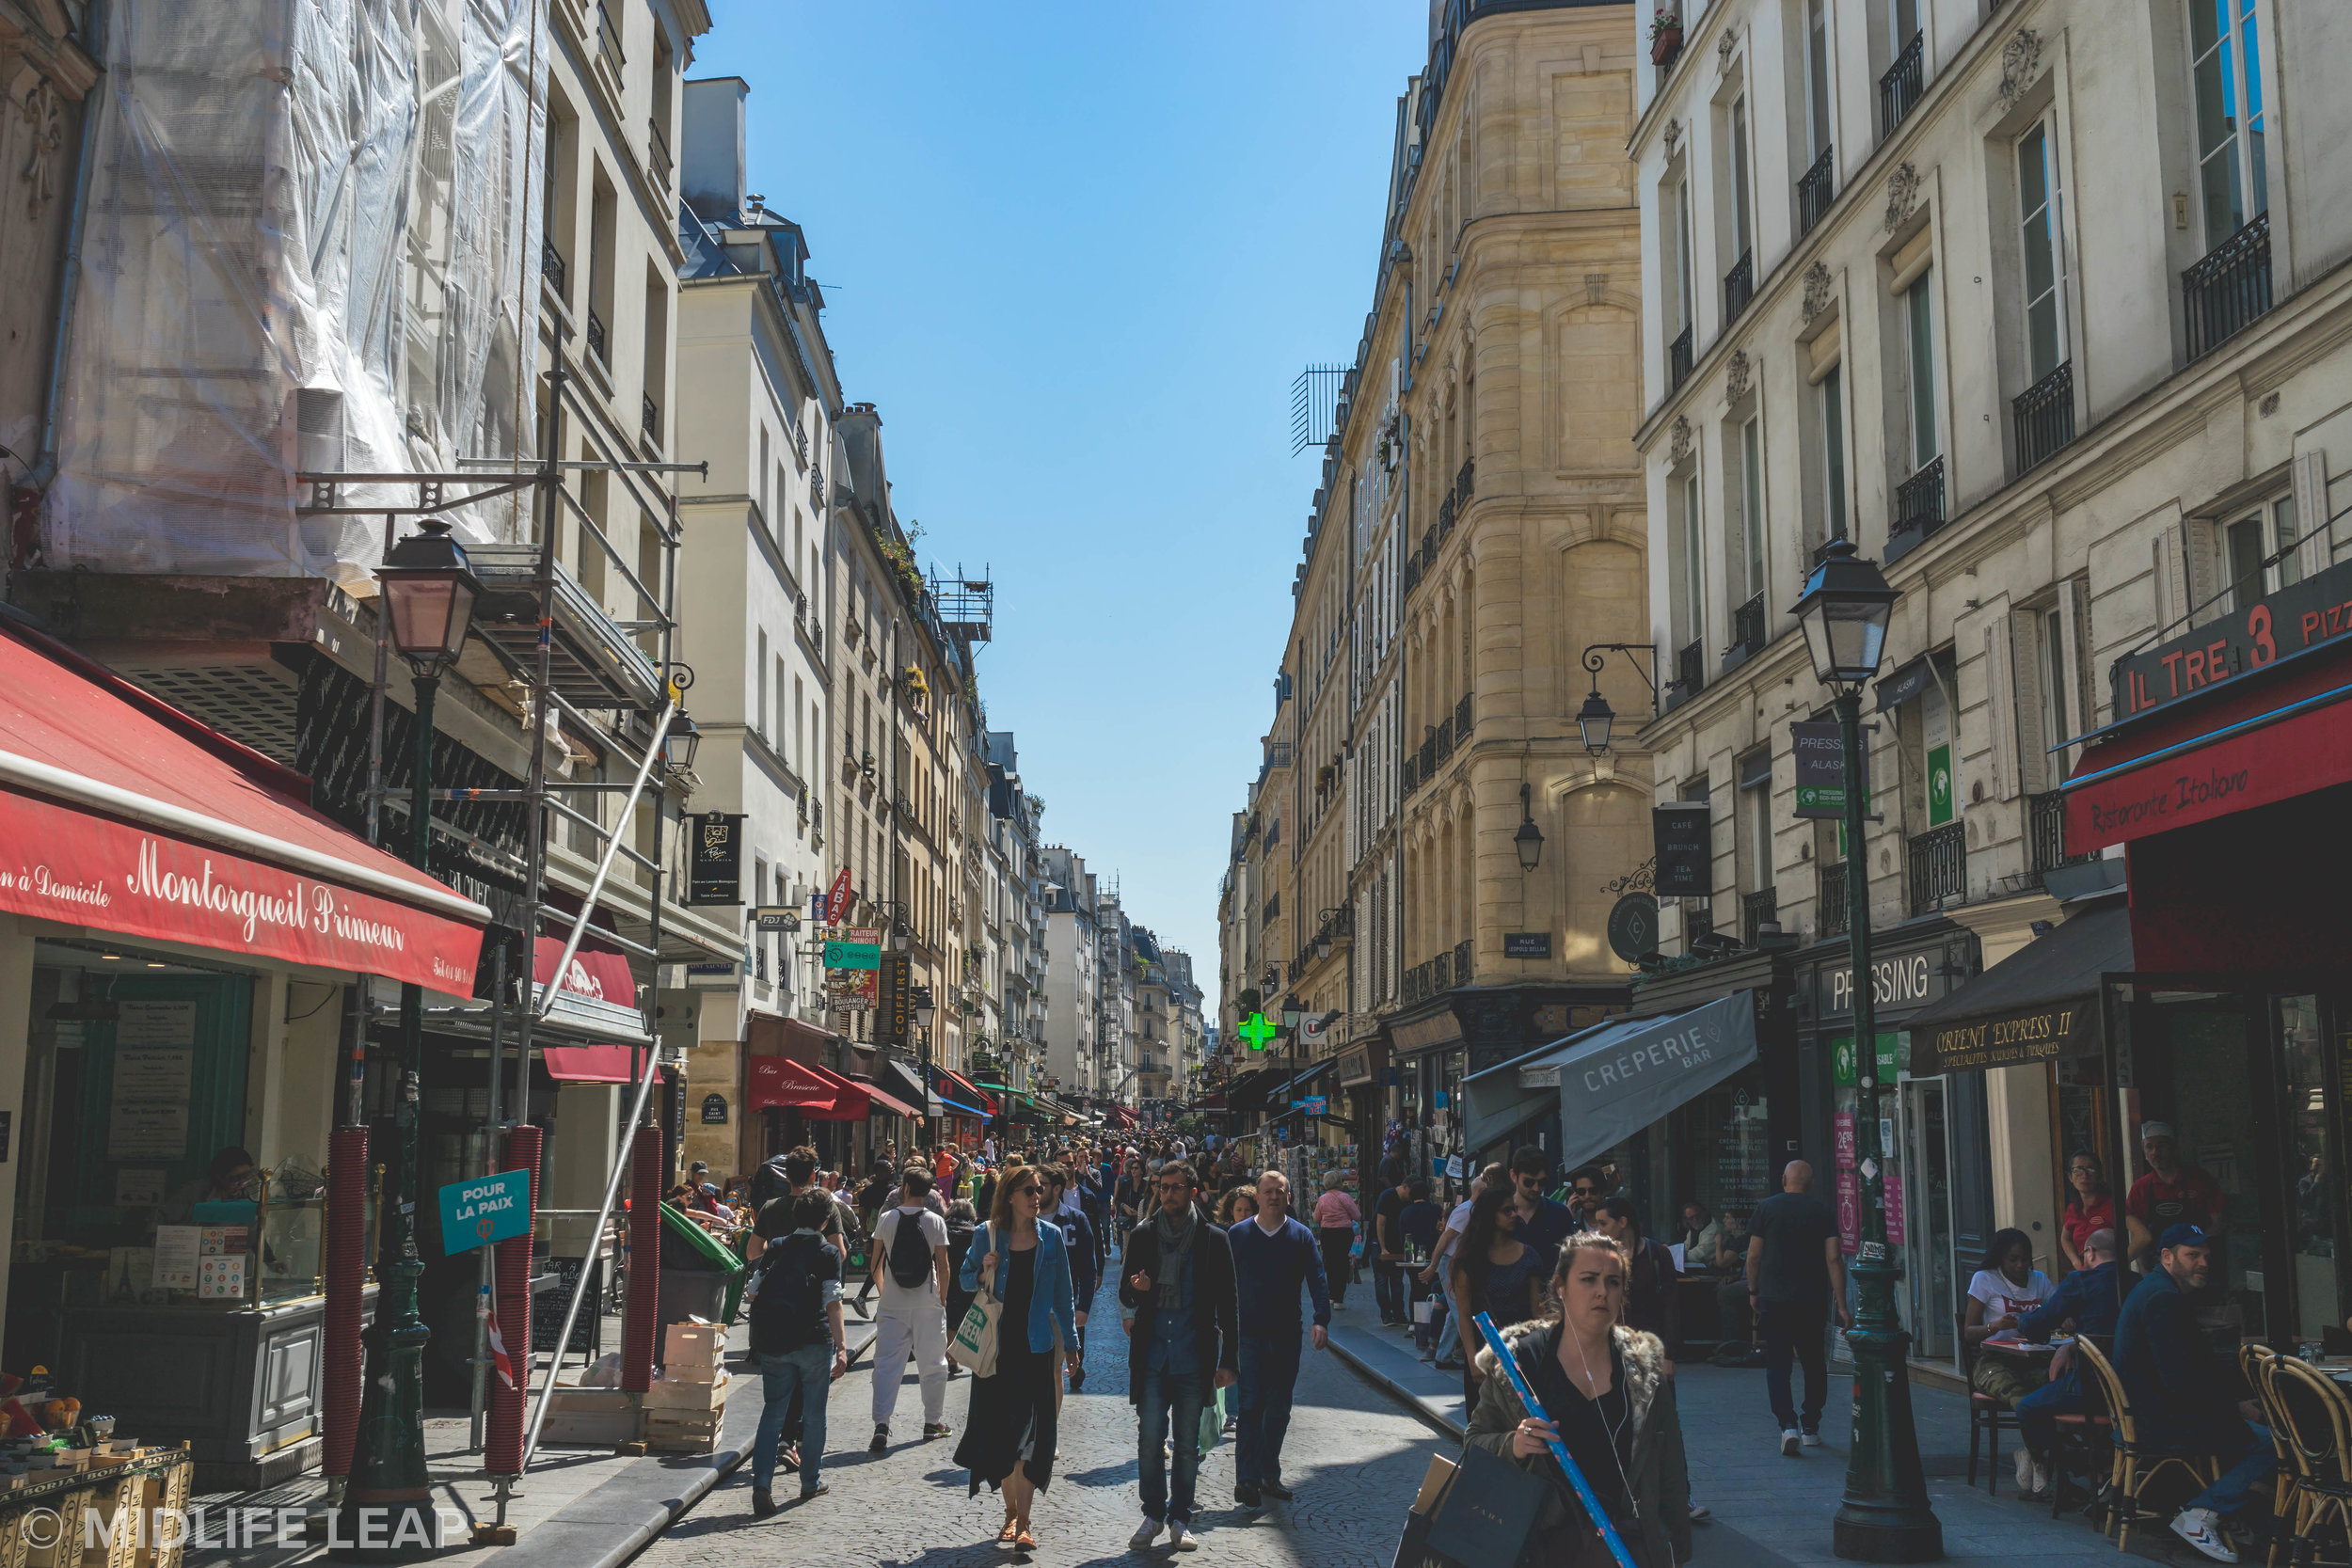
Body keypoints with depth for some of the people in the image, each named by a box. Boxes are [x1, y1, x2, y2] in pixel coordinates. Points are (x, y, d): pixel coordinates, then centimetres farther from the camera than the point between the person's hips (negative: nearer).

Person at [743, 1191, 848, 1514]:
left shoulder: (776, 1247, 10)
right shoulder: (827, 1252, -1)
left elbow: (752, 1291, 10)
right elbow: (833, 1302, -11)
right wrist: (841, 1347, -13)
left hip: (771, 1340, 3)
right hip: (813, 1340, -3)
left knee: (773, 1412, 8)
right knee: (814, 1412, 12)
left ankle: (762, 1484, -6)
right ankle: (810, 1481, 21)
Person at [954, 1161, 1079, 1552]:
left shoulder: (1051, 1237, 1)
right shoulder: (988, 1236, -2)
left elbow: (1062, 1295, 8)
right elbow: (966, 1278, 8)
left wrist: (1070, 1342, 10)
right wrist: (984, 1273, -14)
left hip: (1037, 1346, 0)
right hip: (997, 1345, 0)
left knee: (1030, 1432, -4)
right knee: (1000, 1429, 7)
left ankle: (1023, 1520, 1)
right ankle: (1011, 1512, 24)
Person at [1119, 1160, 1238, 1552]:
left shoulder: (1213, 1240, 1)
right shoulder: (1142, 1235, 6)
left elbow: (1227, 1305, 5)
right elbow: (1126, 1296, 10)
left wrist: (1229, 1361, 1)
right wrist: (1135, 1288, -15)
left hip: (1194, 1358, -1)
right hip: (1152, 1355, 1)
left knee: (1187, 1444, 6)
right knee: (1150, 1438, -2)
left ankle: (1180, 1519, 17)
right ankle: (1153, 1514, 14)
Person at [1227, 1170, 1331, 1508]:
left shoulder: (1302, 1236, 4)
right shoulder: (1237, 1235, 2)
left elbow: (1317, 1281, 0)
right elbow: (1225, 1283, 5)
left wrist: (1321, 1320, -14)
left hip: (1287, 1336, 2)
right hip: (1249, 1335, -2)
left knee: (1279, 1410, 10)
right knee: (1251, 1406, -10)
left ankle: (1269, 1476, 21)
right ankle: (1246, 1480, -10)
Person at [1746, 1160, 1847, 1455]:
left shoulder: (1766, 1208, -2)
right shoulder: (1823, 1212, 0)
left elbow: (1753, 1256, -2)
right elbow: (1834, 1259, -6)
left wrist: (1753, 1292, 11)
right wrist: (1841, 1306, -5)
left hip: (1774, 1300, -1)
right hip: (1813, 1302, 2)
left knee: (1776, 1364, 1)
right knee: (1814, 1363, 15)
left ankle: (1787, 1423, -17)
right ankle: (1810, 1428, 20)